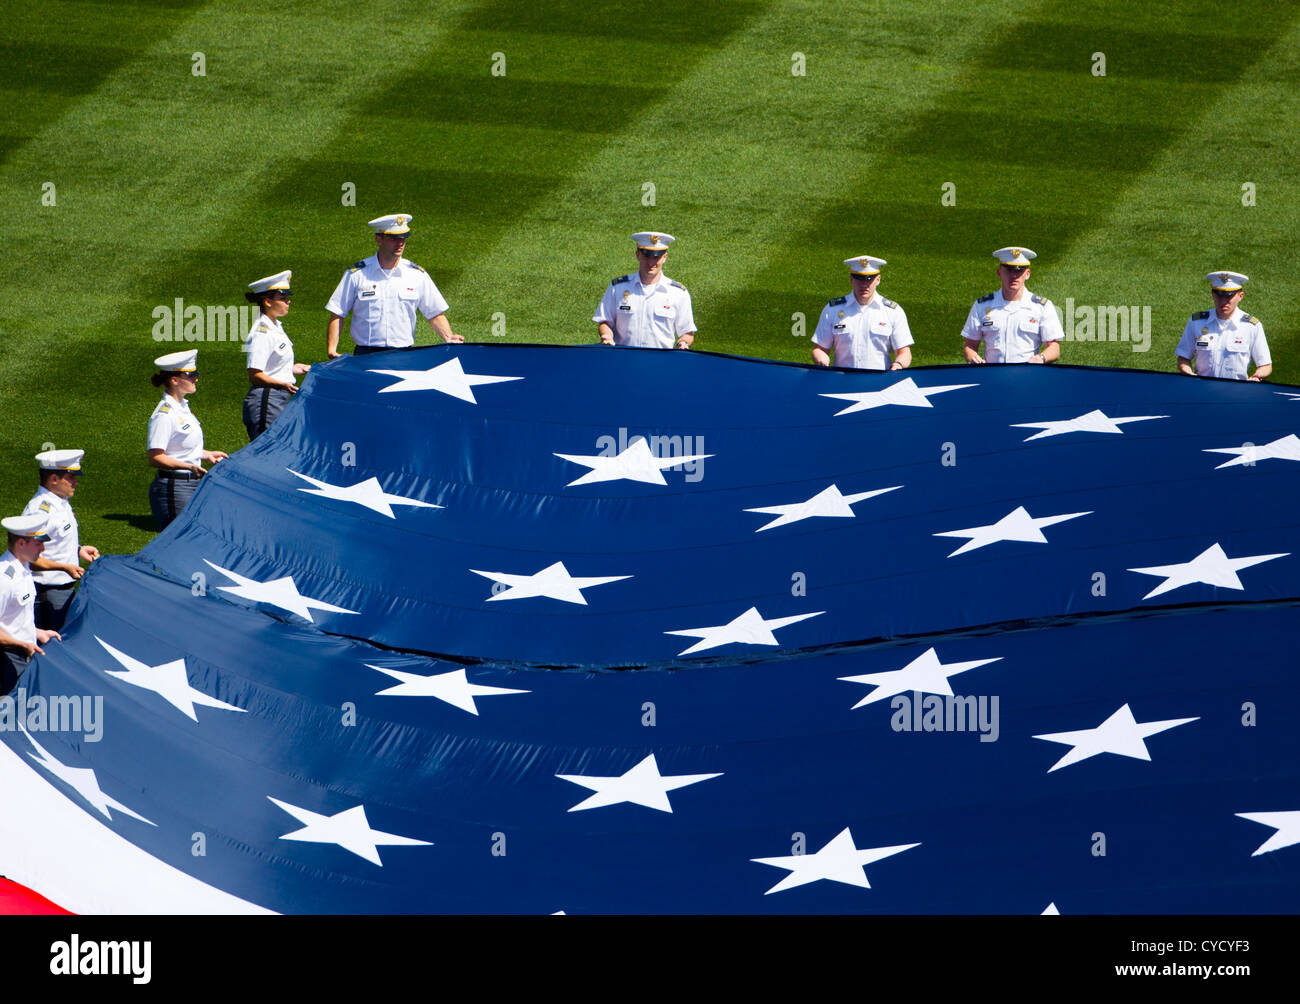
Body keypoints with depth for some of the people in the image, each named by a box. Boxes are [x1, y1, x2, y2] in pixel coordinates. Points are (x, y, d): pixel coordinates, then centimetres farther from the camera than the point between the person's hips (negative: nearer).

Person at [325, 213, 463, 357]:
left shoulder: (417, 275, 10)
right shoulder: (356, 274, 4)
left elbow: (435, 314, 15)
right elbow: (337, 315, 7)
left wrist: (449, 337, -3)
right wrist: (331, 350, -5)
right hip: (365, 355, -1)